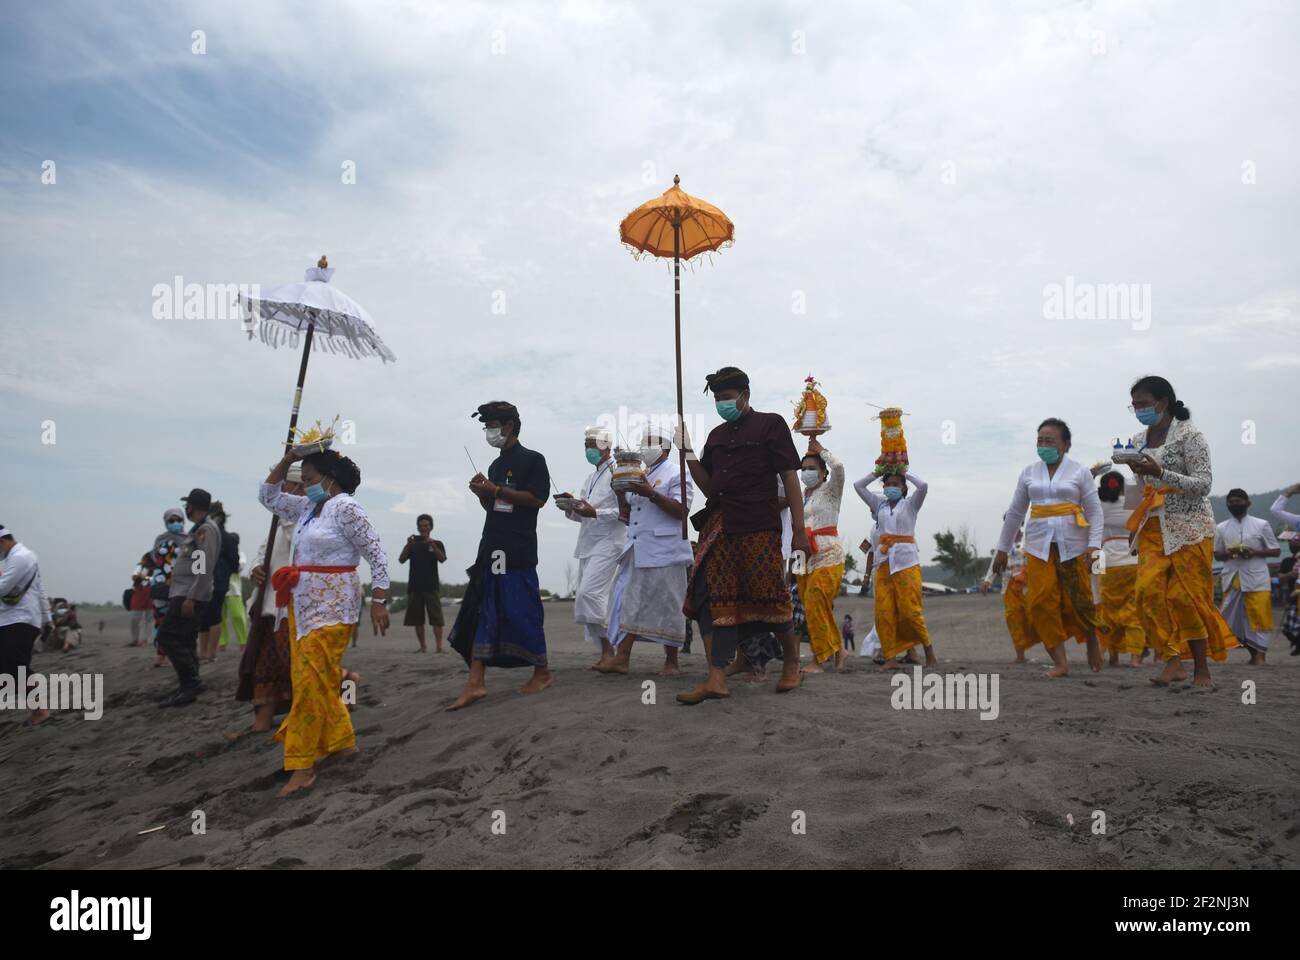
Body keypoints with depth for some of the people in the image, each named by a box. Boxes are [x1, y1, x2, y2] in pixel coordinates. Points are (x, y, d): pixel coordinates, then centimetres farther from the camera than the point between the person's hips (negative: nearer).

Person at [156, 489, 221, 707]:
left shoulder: (207, 529, -13)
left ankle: (192, 682, -11)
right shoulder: (199, 528, 18)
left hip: (190, 596, -10)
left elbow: (206, 569, -21)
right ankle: (187, 688, 14)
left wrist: (190, 597, -25)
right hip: (184, 594, 10)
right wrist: (187, 596, 18)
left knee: (167, 638, -12)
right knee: (185, 642, 10)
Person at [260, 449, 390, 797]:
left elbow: (377, 555, -12)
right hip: (303, 602, 8)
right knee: (311, 677, 9)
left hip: (332, 604, -8)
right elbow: (268, 496, 24)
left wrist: (379, 601, -15)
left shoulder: (345, 508, -10)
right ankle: (342, 741, 22)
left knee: (311, 678, -9)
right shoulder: (307, 507, 13)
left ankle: (304, 766, -3)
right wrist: (286, 460, 12)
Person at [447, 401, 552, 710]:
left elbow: (538, 499, -13)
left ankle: (542, 672, 14)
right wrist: (481, 494, 3)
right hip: (491, 546, 7)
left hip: (518, 549, -7)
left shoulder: (532, 460, -2)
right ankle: (476, 682, -2)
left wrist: (497, 490, -14)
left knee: (522, 611, -3)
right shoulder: (496, 465, 19)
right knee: (482, 612, 0)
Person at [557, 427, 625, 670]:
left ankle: (608, 650, -13)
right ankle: (605, 653, 13)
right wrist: (571, 508, 5)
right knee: (586, 596, 5)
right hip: (588, 544, 9)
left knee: (589, 592, -21)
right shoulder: (590, 479, 23)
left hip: (608, 542, -9)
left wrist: (596, 513, -22)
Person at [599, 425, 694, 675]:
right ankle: (621, 658, 0)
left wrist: (651, 494, -19)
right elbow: (627, 516, 23)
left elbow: (681, 510, -12)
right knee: (630, 602, 1)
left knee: (666, 605, -2)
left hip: (663, 551, -6)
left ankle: (671, 662, 7)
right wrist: (620, 493, 6)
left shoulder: (676, 473, 1)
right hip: (636, 550, 7)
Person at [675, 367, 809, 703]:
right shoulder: (716, 435, 19)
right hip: (718, 527, 5)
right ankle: (717, 679, -5)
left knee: (768, 597, -3)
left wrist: (799, 530, -6)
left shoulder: (770, 424, 5)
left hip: (759, 527, -5)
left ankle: (791, 658, 23)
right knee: (713, 597, -5)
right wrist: (688, 451, 6)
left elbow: (790, 478, 0)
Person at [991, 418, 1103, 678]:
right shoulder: (1029, 472, 10)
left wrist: (1094, 545, -14)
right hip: (1039, 546, 3)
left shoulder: (1079, 471, 2)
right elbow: (1014, 513, 15)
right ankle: (1060, 663, -1)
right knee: (1042, 602, -8)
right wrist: (1003, 549, 15)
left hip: (1073, 545, -2)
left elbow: (1095, 512, 0)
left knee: (1078, 601, -1)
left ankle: (1092, 641, 32)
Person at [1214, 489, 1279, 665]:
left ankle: (1259, 655, 1)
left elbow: (1276, 551, 4)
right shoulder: (1221, 528, 9)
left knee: (1258, 616, -5)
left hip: (1257, 579, -3)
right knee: (1232, 617, 2)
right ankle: (1253, 653, 16)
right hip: (1232, 579, 3)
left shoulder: (1262, 525, 3)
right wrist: (1229, 553, -8)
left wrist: (1254, 552, -13)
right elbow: (1217, 555, 14)